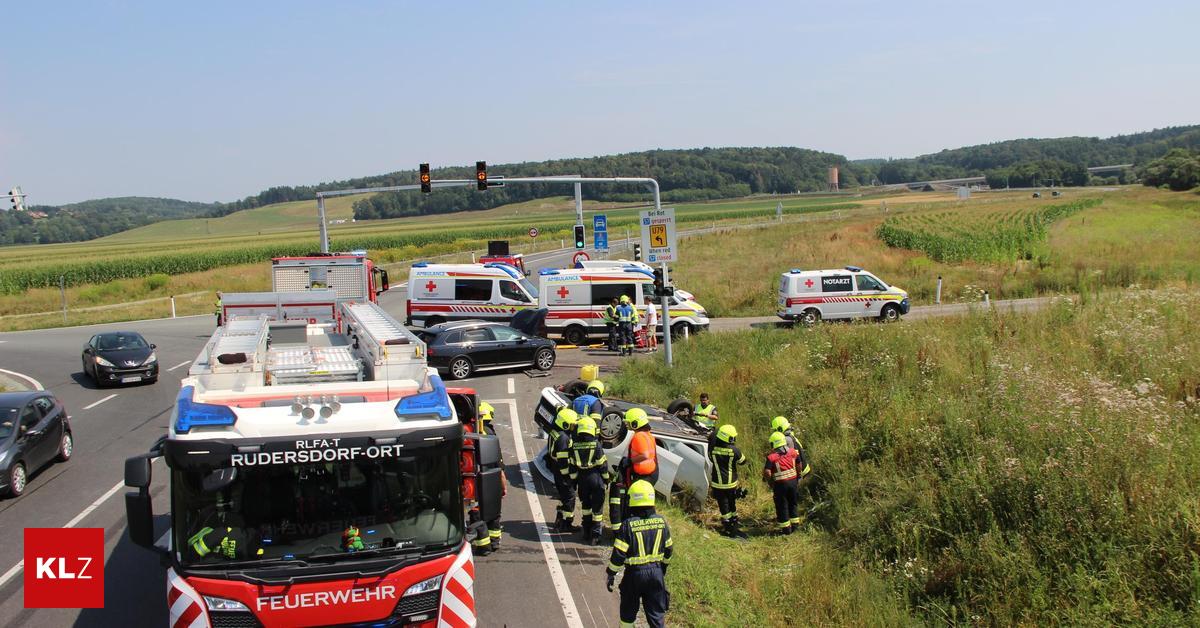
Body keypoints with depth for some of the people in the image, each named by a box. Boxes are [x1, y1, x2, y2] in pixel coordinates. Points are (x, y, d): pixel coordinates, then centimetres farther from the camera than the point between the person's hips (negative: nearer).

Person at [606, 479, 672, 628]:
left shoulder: (628, 525, -17)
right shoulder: (661, 521, -4)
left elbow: (618, 553, -15)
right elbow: (669, 549, 7)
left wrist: (611, 573, -2)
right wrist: (664, 565, 25)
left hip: (634, 573, -3)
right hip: (656, 572, 3)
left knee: (628, 611, 18)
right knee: (655, 611, 11)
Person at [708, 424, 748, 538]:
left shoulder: (713, 448, -15)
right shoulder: (734, 450, -17)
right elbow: (742, 461, 0)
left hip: (718, 484, 0)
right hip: (731, 483, 0)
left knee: (724, 507, 8)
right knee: (732, 506, 18)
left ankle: (729, 529, 14)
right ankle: (734, 527, 29)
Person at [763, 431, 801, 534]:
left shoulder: (771, 457, -15)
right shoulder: (792, 452, -1)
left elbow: (767, 473, -22)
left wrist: (770, 482, -4)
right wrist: (798, 478, 23)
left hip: (780, 484, -4)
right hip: (793, 481, 5)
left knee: (782, 507, 9)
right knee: (793, 504, 22)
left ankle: (786, 529, 16)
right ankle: (795, 525, 30)